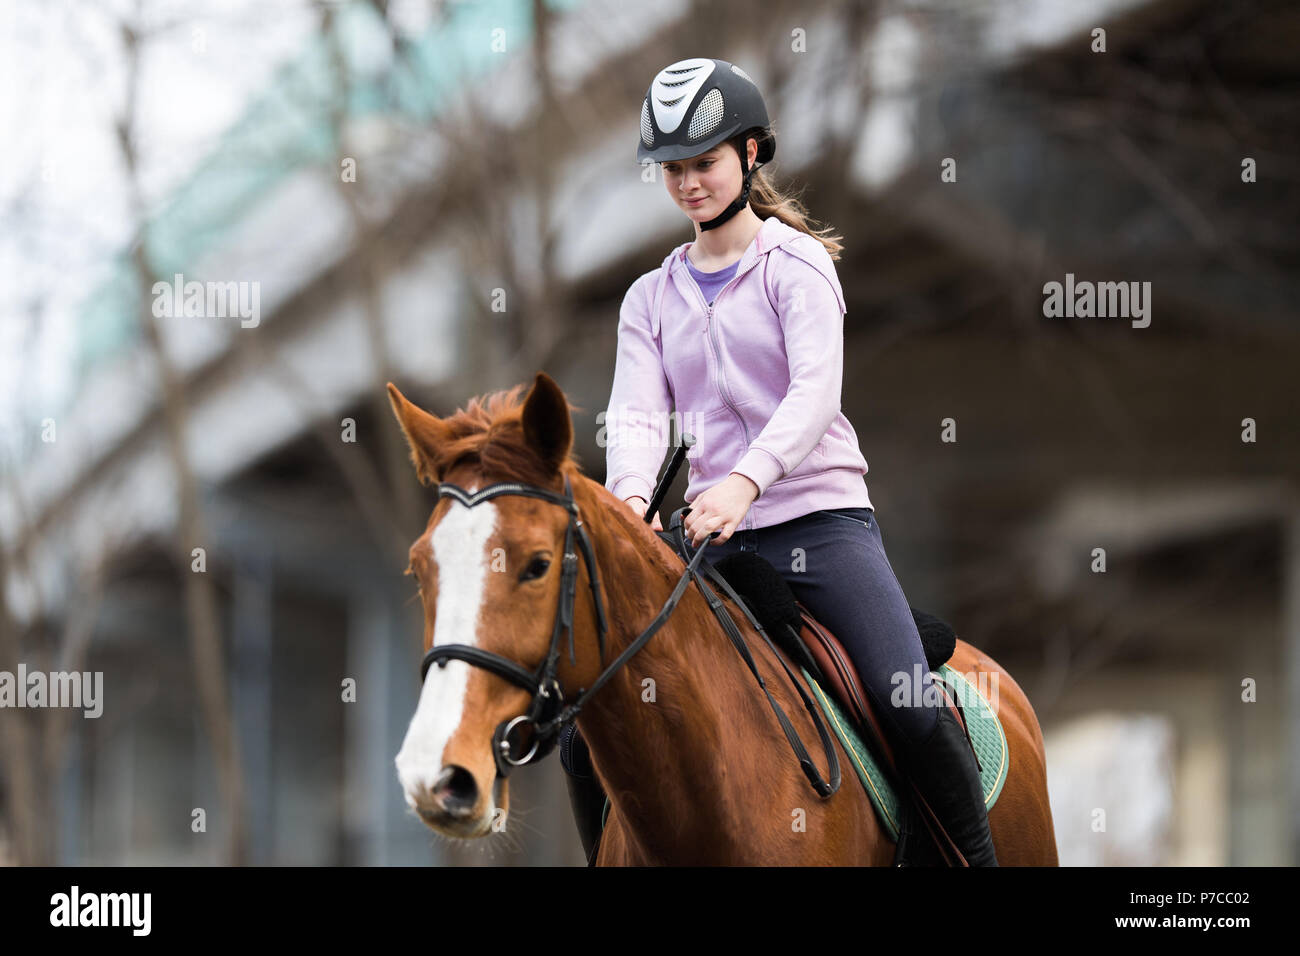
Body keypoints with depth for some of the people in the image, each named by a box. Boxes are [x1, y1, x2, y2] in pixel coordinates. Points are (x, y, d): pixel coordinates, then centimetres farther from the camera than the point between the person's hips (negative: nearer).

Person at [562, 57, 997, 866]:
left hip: (821, 517, -4)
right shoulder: (652, 298, 13)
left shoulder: (796, 264, 0)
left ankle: (982, 858, -8)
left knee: (911, 706, -23)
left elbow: (816, 391, -16)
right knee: (588, 735, -2)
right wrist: (628, 496, -24)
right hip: (712, 536, 4)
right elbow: (636, 413, -1)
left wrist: (746, 480, -33)